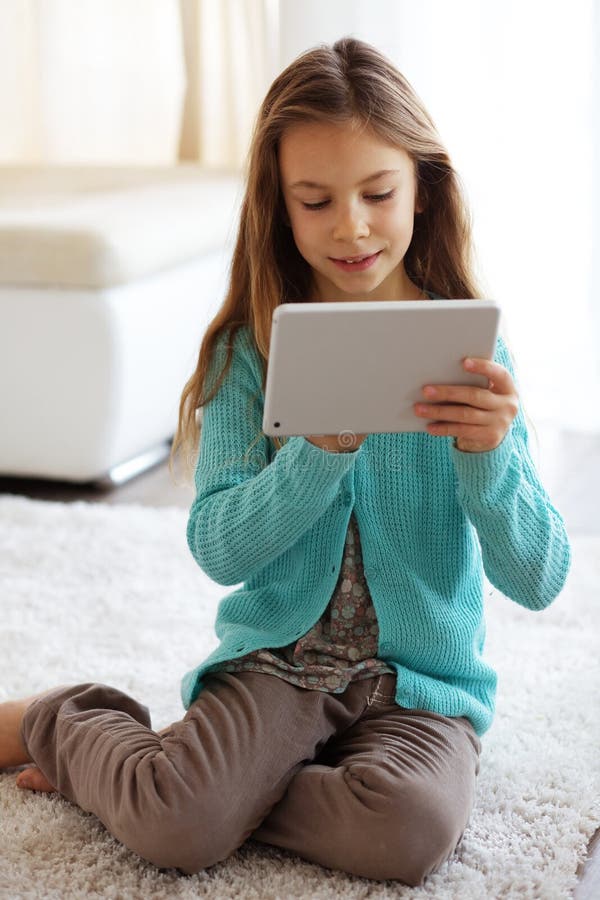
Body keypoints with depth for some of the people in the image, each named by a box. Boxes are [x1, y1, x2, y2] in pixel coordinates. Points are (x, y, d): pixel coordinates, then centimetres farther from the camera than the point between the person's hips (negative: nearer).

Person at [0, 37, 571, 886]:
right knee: (174, 828, -25)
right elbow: (218, 548, -11)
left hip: (423, 678, 1)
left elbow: (537, 579, -8)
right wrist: (324, 448, -27)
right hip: (276, 658, -1)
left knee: (409, 831, -28)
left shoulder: (472, 349, -4)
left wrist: (491, 452, -27)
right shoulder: (251, 349, -3)